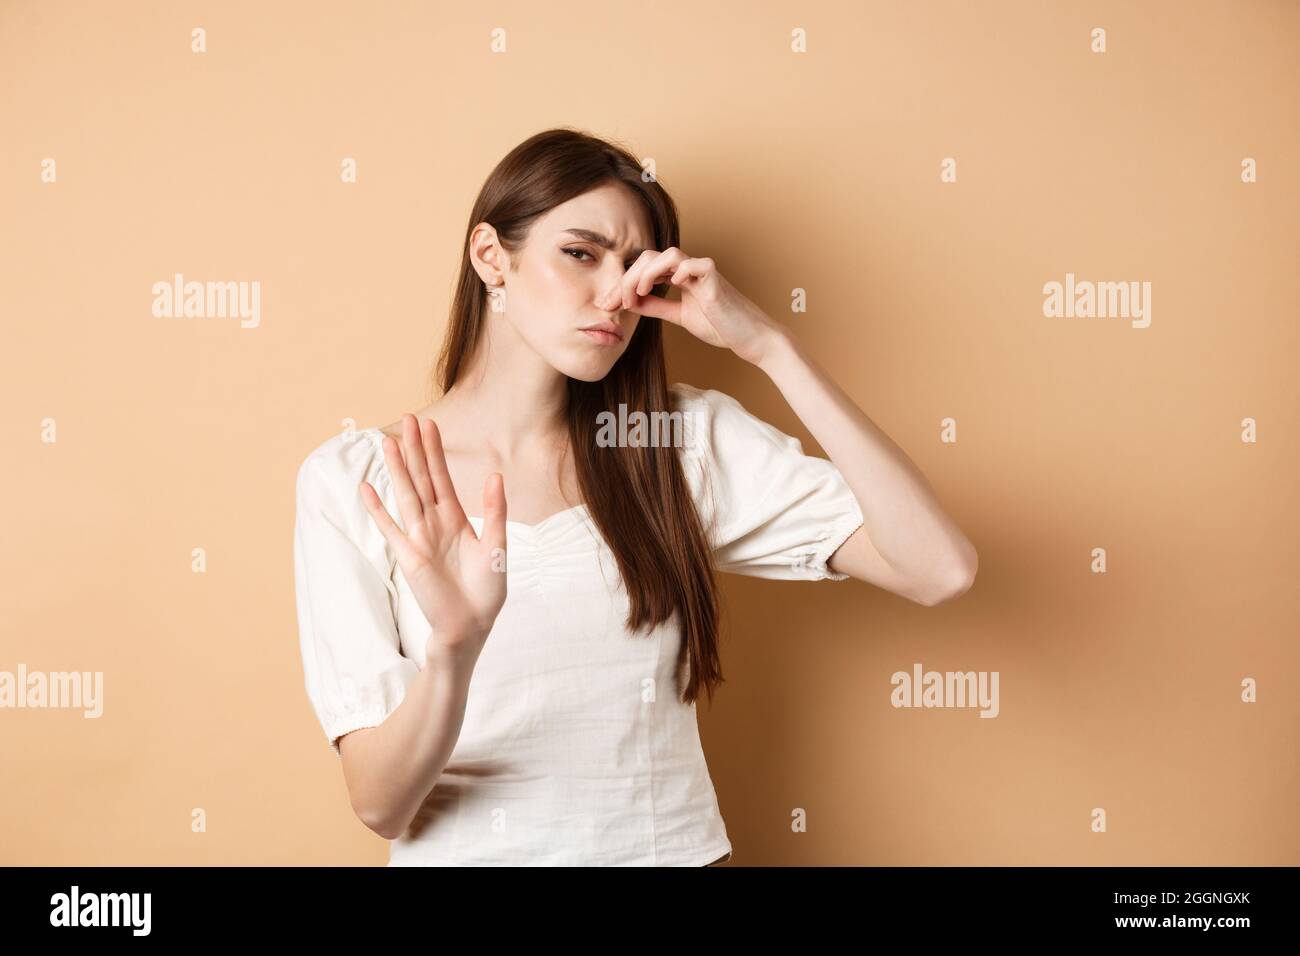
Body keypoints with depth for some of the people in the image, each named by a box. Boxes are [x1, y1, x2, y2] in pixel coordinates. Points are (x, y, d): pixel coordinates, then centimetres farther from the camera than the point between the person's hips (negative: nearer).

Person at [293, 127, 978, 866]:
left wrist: (769, 345, -12)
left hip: (674, 844, 2)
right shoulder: (350, 478, -5)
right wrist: (454, 646, -29)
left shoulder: (690, 439, -1)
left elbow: (941, 569, -11)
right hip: (462, 851, -1)